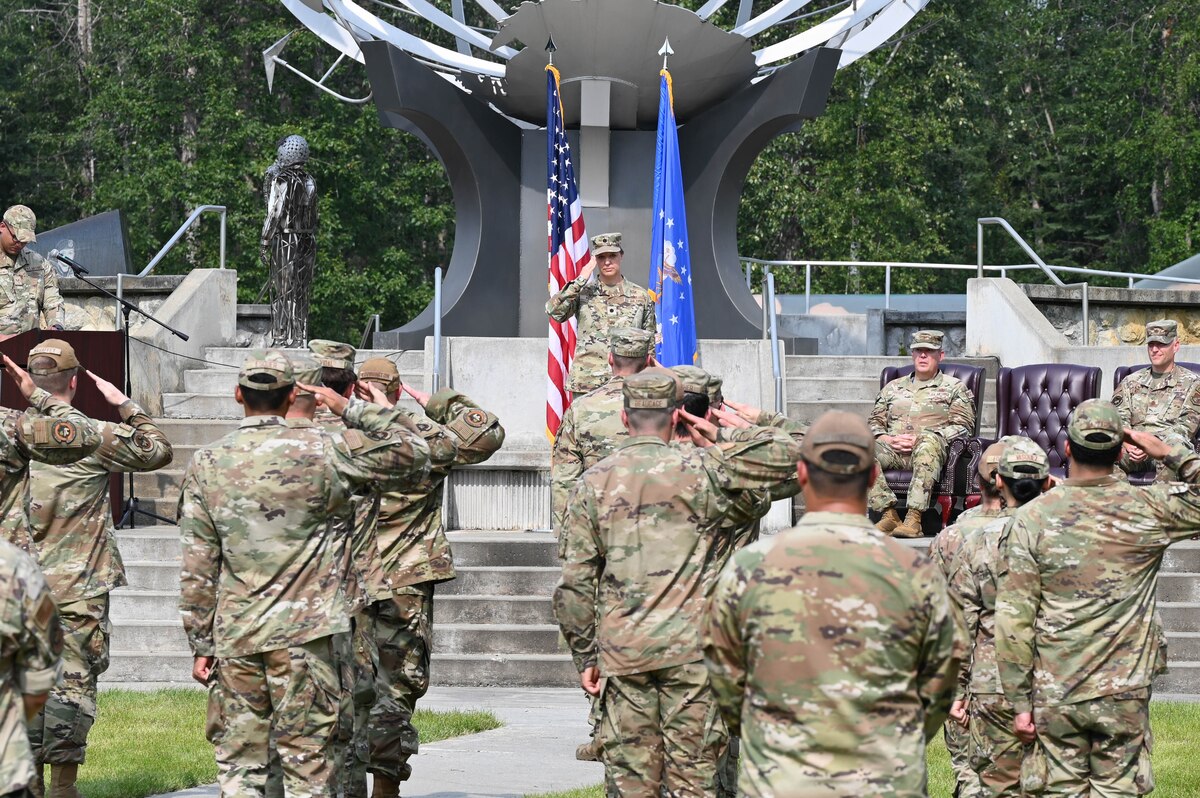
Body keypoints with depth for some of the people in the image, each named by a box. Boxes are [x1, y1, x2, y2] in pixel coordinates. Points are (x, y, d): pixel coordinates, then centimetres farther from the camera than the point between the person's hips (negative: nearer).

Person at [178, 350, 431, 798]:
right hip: (303, 636, -2)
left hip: (233, 638, 2)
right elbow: (413, 456, 1)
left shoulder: (206, 464, 1)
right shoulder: (322, 453, -6)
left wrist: (202, 644, 8)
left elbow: (197, 567, 2)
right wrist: (352, 409, 5)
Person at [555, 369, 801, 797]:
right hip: (690, 649, -2)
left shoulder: (593, 483, 4)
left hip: (622, 653, 2)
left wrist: (584, 657, 11)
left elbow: (575, 583, 4)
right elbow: (786, 455, 2)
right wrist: (723, 443, 11)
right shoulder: (699, 469, -4)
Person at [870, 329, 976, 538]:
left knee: (929, 441, -42)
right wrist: (889, 439, -2)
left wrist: (919, 438, -9)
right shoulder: (893, 387, 29)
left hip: (931, 448, -3)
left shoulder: (954, 387, 17)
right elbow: (875, 423, 24)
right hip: (893, 448, 3)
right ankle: (889, 515, -34)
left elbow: (963, 426, 4)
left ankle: (913, 519, -48)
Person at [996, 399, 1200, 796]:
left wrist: (1020, 701, 0)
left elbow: (1013, 619, -6)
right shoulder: (1150, 510, -4)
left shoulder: (1033, 517, -4)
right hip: (1125, 697, 0)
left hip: (1054, 698, 0)